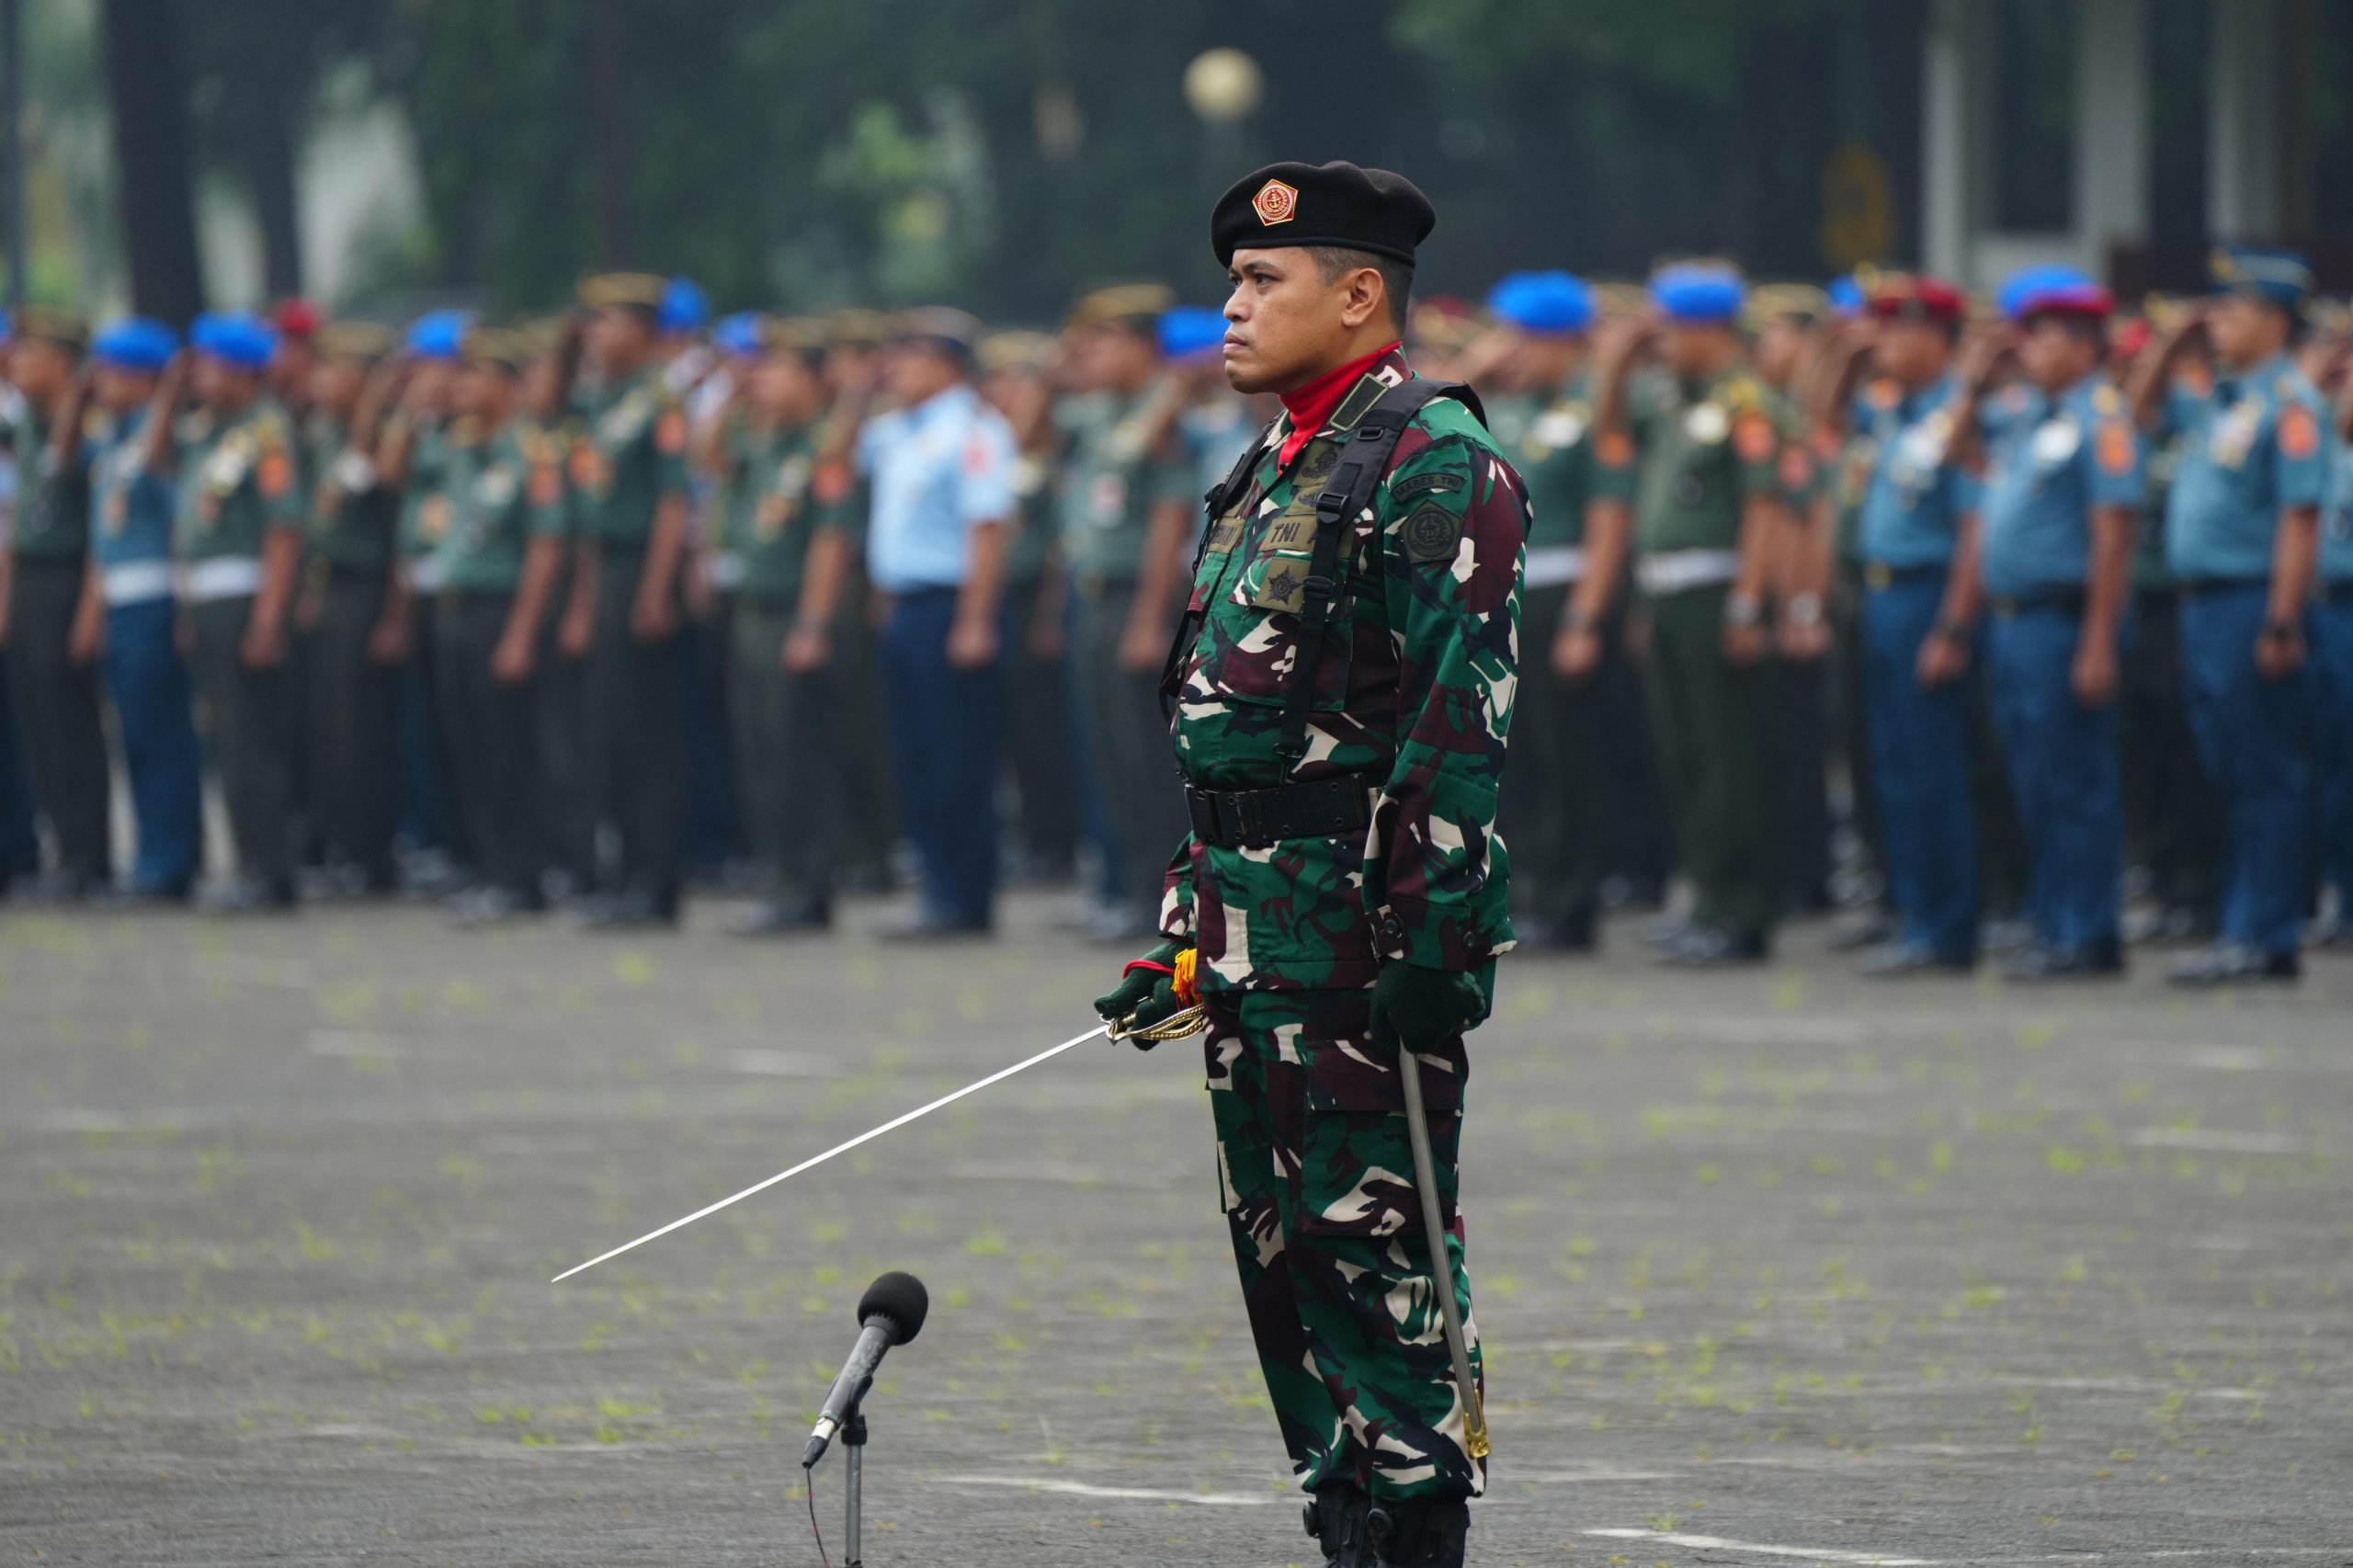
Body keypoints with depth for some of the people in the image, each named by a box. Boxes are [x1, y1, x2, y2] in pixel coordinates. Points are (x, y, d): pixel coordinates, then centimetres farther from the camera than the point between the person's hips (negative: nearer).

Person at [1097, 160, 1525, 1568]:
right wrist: (1193, 933, 22)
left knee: (1373, 1246, -9)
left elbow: (1462, 719, -17)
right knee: (1282, 1246, 11)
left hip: (1364, 925, -10)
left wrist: (1438, 940, -22)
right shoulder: (1271, 475, 19)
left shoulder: (1436, 464, -11)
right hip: (1258, 936, 10)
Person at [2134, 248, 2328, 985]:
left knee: (2265, 779, -5)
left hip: (2252, 602, -9)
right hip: (2203, 606, 9)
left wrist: (2282, 623, -23)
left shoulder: (2288, 402, -12)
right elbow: (2147, 406, 34)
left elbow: (2300, 518, -18)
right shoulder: (2220, 400, 15)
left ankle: (2264, 939, -4)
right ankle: (2245, 931, 16)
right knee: (2231, 778, 12)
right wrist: (2174, 341, 19)